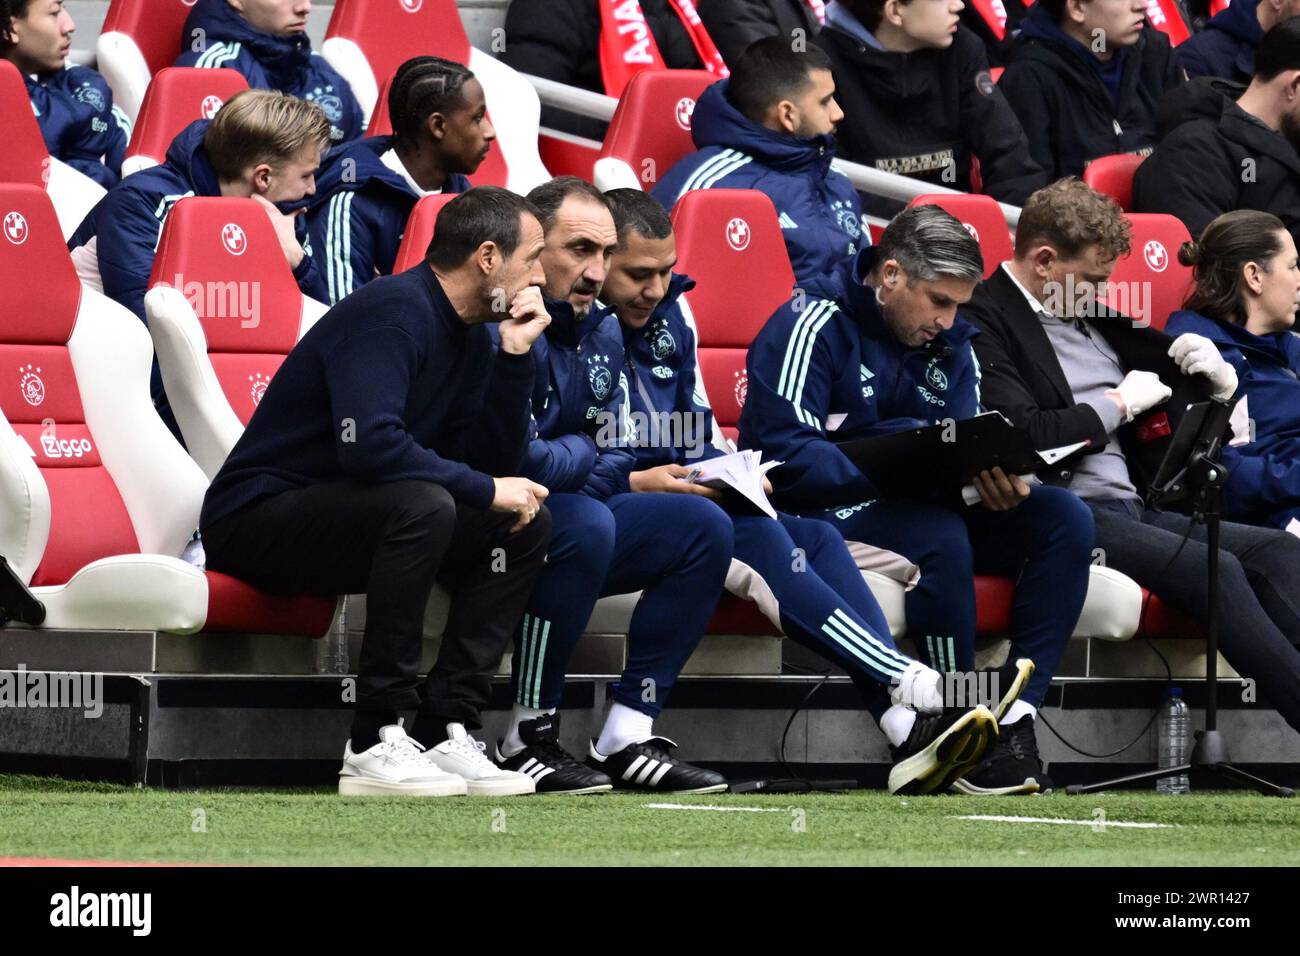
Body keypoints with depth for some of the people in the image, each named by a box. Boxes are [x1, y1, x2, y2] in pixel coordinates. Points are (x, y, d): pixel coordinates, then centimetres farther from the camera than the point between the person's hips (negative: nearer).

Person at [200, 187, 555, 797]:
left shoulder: (469, 336, 10)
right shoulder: (392, 313, -19)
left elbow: (497, 463, 7)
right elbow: (368, 443, -33)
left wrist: (514, 356, -3)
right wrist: (484, 490, -24)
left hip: (344, 521, 10)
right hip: (256, 520, -10)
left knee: (527, 523, 0)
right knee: (423, 504, -34)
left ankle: (445, 732, -8)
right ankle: (374, 745, -32)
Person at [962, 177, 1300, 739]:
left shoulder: (1090, 316, 22)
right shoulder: (985, 322, -4)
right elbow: (1022, 435, -19)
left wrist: (1216, 376, 10)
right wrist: (1117, 403, -5)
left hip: (1133, 508, 9)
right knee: (1212, 568, -28)